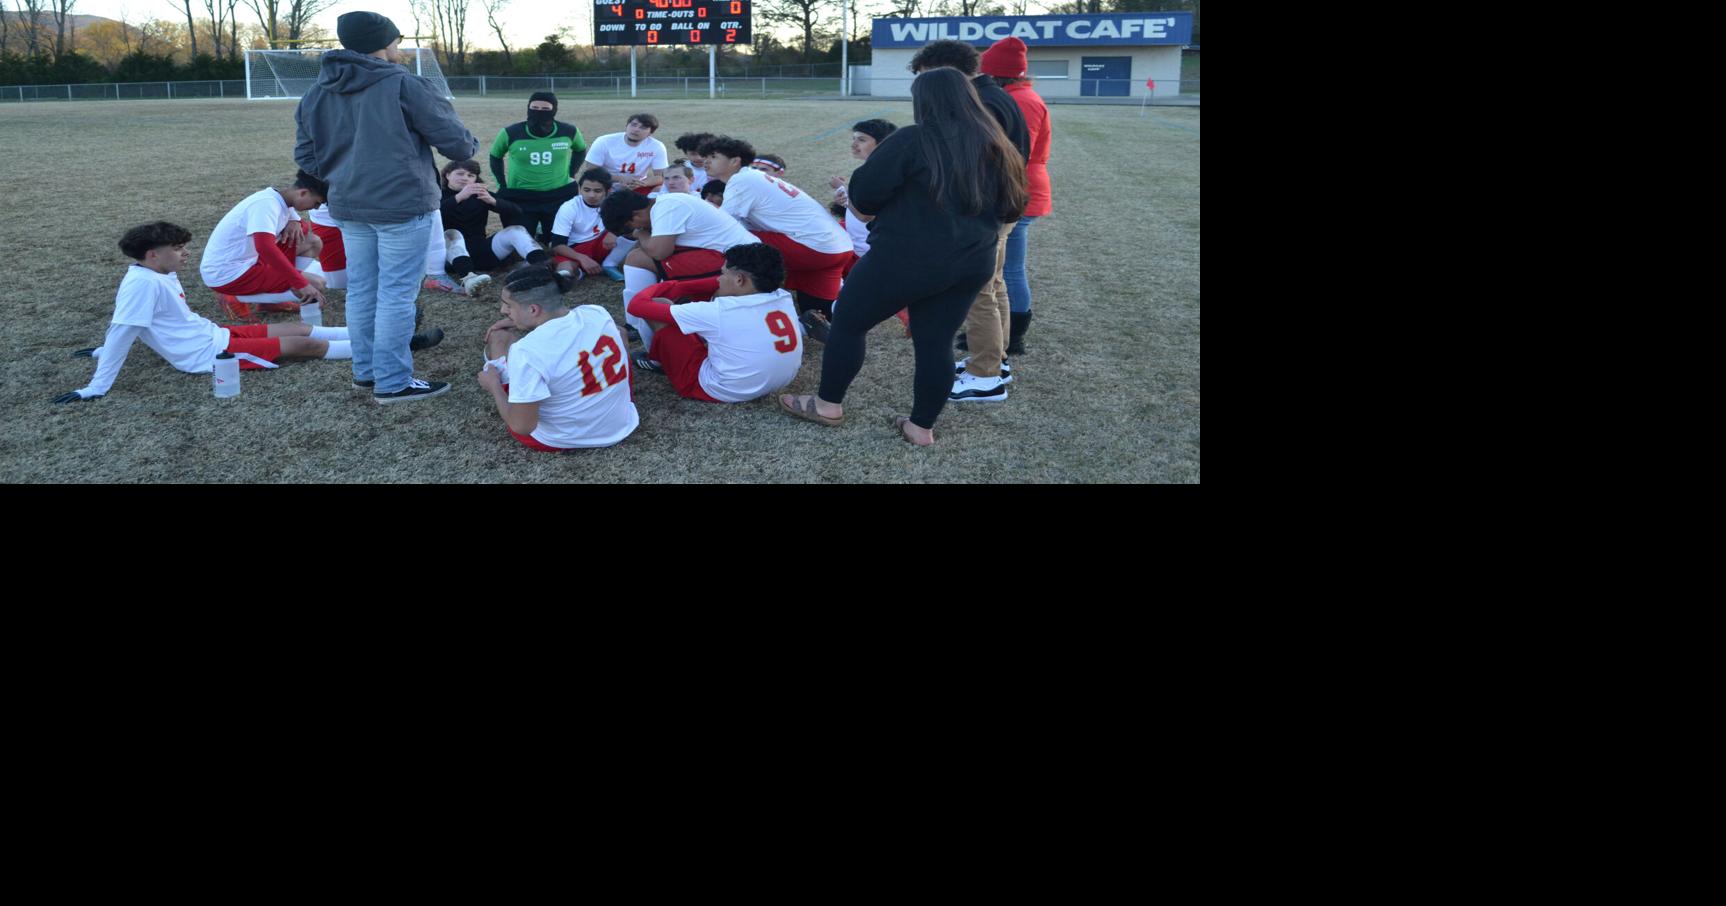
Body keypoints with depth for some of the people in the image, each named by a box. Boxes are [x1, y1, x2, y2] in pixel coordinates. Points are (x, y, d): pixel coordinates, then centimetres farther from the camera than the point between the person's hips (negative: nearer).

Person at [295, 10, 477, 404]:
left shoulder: (317, 94, 8)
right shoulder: (403, 85, -12)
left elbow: (307, 157, 12)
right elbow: (455, 141, -8)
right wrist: (470, 145, 14)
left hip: (348, 207, 7)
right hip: (402, 205, -7)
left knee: (361, 290, 15)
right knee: (396, 293, -2)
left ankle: (367, 370, 26)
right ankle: (393, 382, 3)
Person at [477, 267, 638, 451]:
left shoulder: (527, 352, -30)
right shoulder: (598, 313, -11)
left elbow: (522, 426, -24)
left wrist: (493, 385, -8)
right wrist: (520, 322, 19)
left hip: (558, 441, -4)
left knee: (499, 337, 8)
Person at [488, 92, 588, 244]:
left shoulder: (569, 131, -6)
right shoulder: (511, 133, -11)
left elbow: (580, 150, 18)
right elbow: (495, 156, 10)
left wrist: (571, 174, 7)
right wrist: (502, 185, 4)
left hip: (560, 196, 1)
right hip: (520, 198, -1)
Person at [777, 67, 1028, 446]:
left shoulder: (913, 140, -13)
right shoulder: (995, 145, 6)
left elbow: (863, 194, -11)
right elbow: (1011, 205, 16)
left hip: (909, 257, -6)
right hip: (971, 263, 6)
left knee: (848, 320, 12)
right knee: (936, 342, 14)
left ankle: (829, 403, 22)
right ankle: (922, 426, 19)